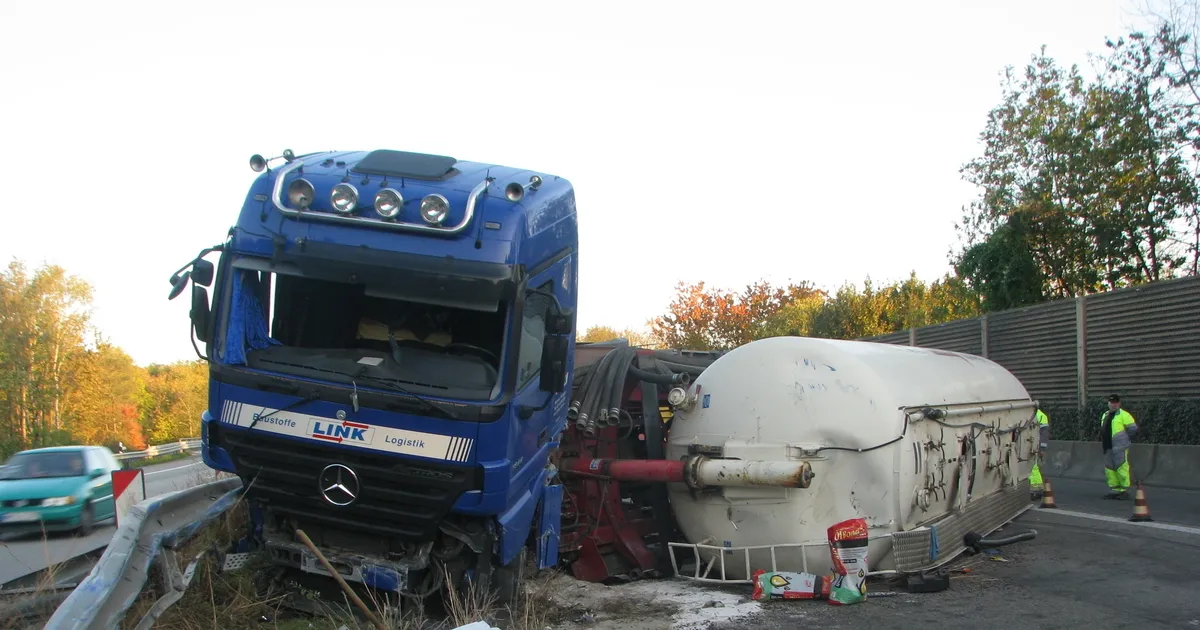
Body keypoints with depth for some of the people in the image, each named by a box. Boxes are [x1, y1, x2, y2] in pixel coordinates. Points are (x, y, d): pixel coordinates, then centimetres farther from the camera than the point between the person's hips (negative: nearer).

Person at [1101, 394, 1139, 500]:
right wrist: (1102, 441, 17)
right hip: (1108, 448, 8)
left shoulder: (1123, 415, -7)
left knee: (1121, 468, -8)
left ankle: (1125, 490, -1)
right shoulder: (1105, 415, 18)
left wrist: (1127, 440, -4)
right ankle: (1115, 490, 18)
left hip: (1119, 448, -8)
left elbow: (1133, 429, -9)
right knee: (1109, 469, 10)